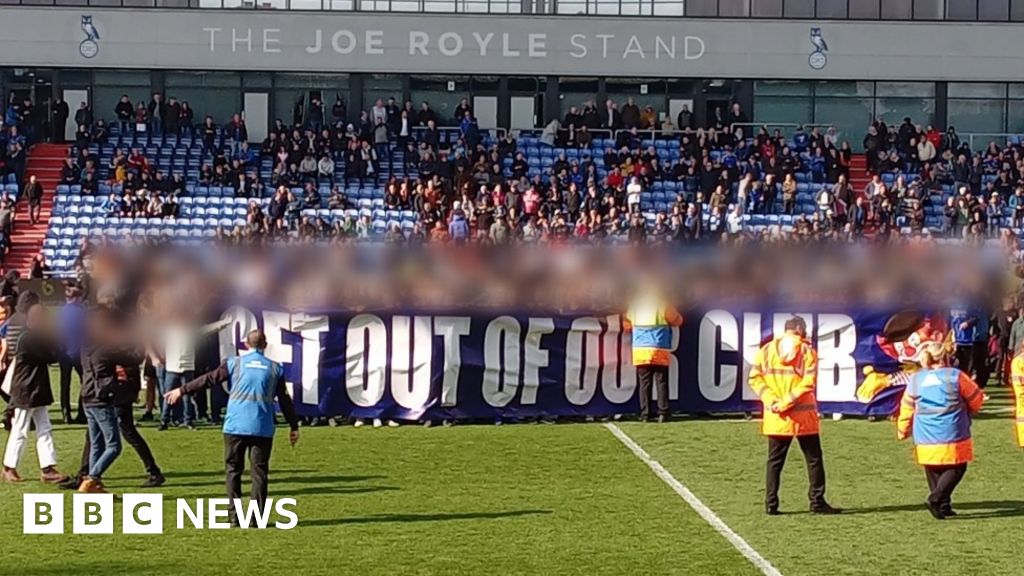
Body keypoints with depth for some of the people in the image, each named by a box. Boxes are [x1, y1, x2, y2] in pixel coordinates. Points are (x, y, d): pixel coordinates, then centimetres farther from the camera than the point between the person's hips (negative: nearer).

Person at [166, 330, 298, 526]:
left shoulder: (234, 363, 3)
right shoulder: (275, 368, 7)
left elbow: (209, 379, 3)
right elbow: (285, 400, 9)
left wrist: (182, 390, 11)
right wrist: (294, 426, 16)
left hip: (235, 426, 0)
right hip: (262, 428, 0)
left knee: (233, 469, 9)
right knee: (259, 471, 4)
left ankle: (235, 516, 5)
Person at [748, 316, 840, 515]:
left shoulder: (766, 350, 5)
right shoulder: (807, 351, -4)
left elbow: (755, 378, -2)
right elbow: (808, 383, -15)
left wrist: (771, 400, -9)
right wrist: (788, 402, -15)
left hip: (776, 418, 3)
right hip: (803, 417, -3)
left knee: (775, 460, 10)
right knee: (814, 459, 8)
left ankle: (771, 504, 7)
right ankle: (817, 502, 7)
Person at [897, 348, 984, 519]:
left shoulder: (915, 380, 5)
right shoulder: (955, 376, -4)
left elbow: (907, 409, 10)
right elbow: (977, 399, 6)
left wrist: (903, 431, 23)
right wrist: (967, 413, 27)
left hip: (925, 439, 4)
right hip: (952, 435, -4)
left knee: (934, 471, 16)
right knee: (956, 468, 5)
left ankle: (943, 506, 11)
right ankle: (936, 498, -13)